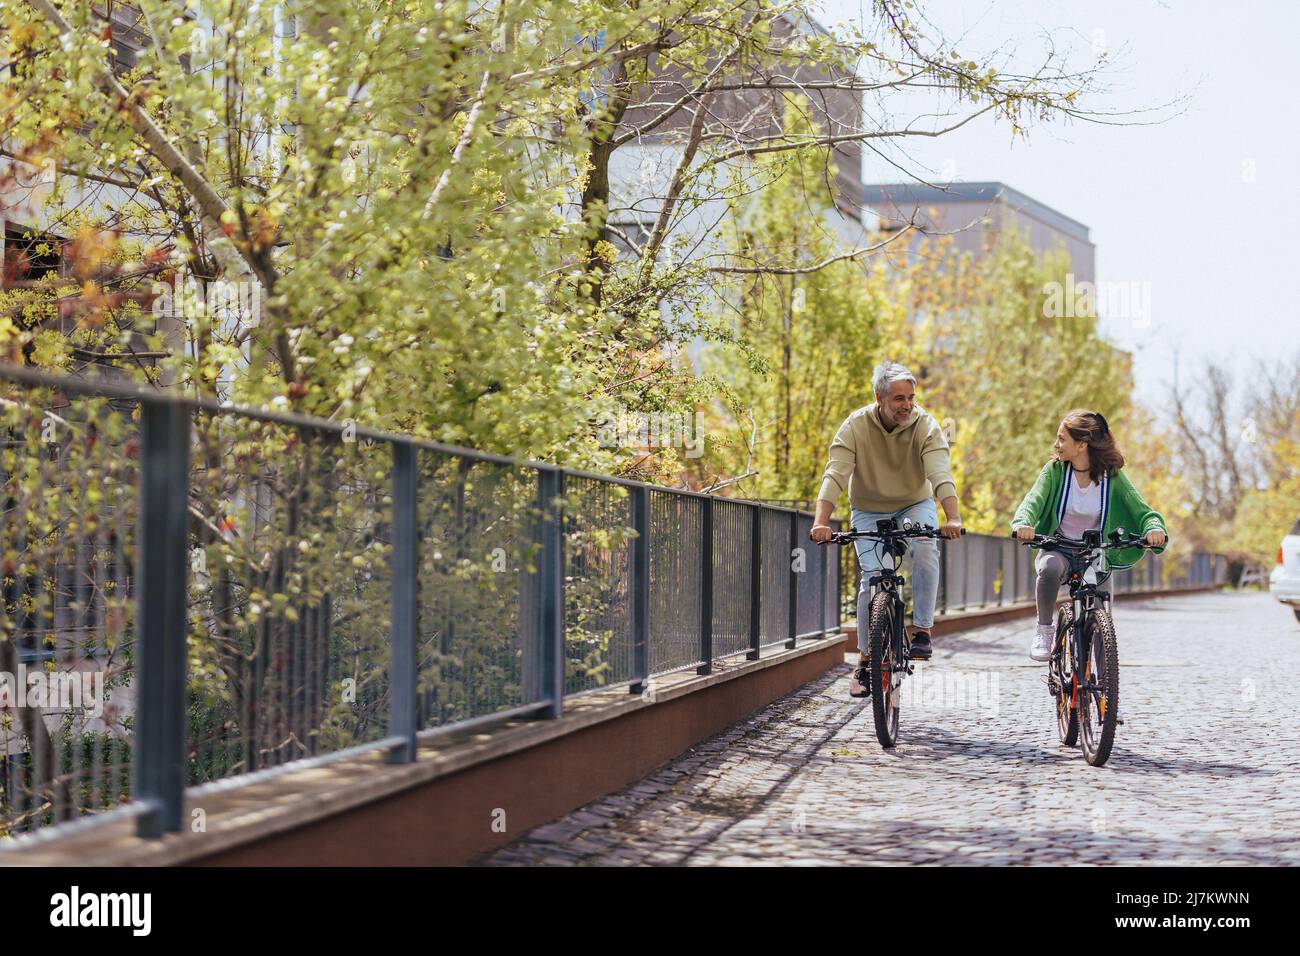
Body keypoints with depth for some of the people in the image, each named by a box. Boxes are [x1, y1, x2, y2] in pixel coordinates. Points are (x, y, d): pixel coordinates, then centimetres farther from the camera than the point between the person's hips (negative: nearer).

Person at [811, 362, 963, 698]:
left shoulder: (925, 425, -20)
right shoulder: (856, 426, -20)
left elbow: (940, 474, -32)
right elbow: (835, 474, -28)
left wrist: (953, 518, -49)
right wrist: (821, 522, -43)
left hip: (915, 506, 0)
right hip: (869, 512, 0)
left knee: (925, 548, -31)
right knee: (873, 580, -14)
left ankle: (922, 631, -18)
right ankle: (866, 661, 2)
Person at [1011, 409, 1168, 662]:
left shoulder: (1112, 476, -8)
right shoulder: (1054, 470, -7)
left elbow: (1141, 509, -14)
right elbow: (1033, 501, -19)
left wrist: (1154, 527, -38)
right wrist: (1023, 524, -43)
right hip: (1058, 548, 0)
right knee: (1050, 568, -37)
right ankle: (1044, 630, -16)